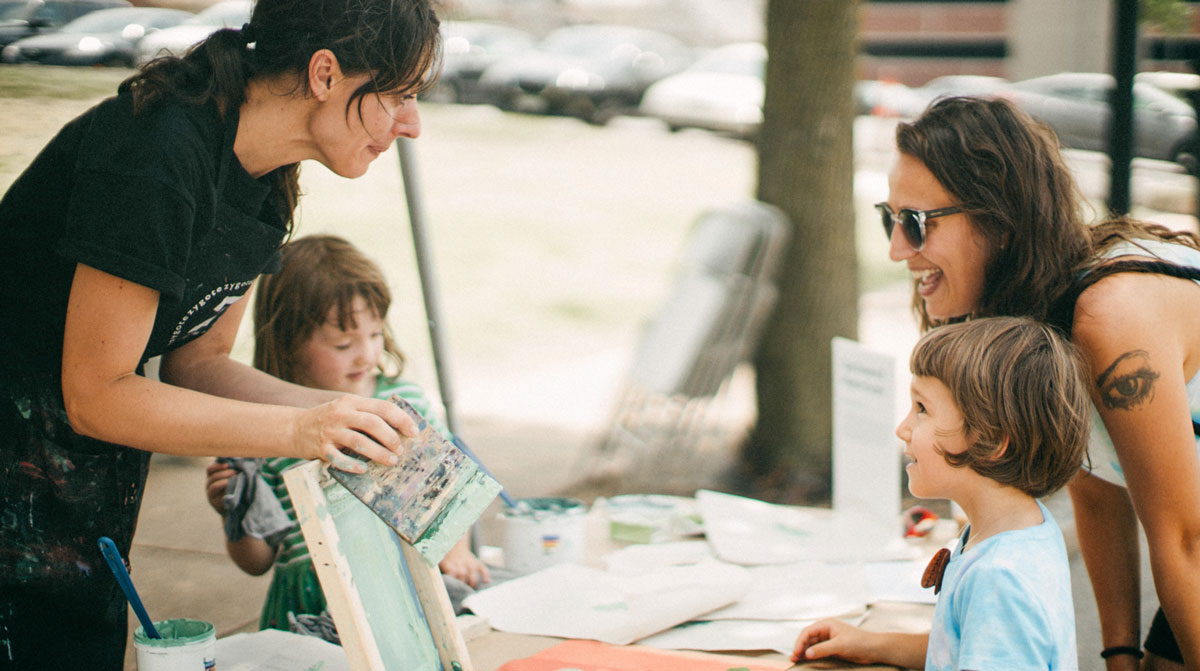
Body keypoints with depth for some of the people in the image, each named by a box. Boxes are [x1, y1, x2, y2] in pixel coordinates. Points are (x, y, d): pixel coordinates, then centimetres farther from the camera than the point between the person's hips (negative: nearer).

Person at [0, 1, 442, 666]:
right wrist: (296, 430, -24)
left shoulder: (266, 180, 2)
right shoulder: (155, 157, -26)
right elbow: (95, 396, -22)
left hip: (95, 474, 8)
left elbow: (195, 363, 6)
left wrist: (338, 412, -8)